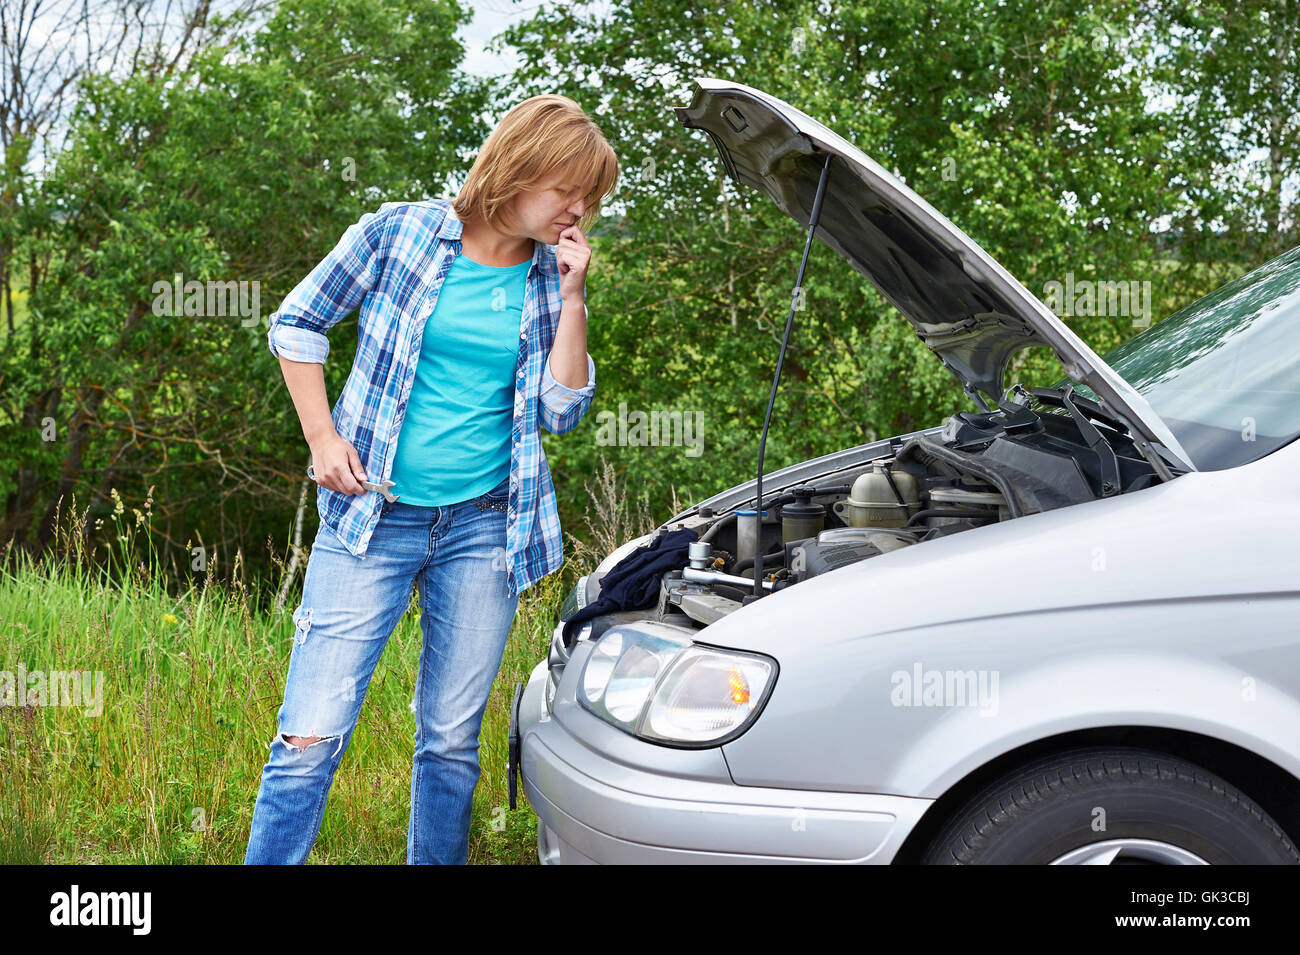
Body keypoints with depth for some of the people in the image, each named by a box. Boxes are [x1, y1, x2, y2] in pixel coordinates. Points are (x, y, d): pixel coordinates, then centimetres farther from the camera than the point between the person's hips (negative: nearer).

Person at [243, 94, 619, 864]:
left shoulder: (549, 280, 7)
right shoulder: (400, 234, -3)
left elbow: (561, 411, 3)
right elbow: (297, 323, 7)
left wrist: (572, 298, -4)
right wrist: (322, 436, -2)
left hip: (484, 524, 3)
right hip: (371, 514, -3)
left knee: (453, 741, 9)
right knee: (311, 738, -7)